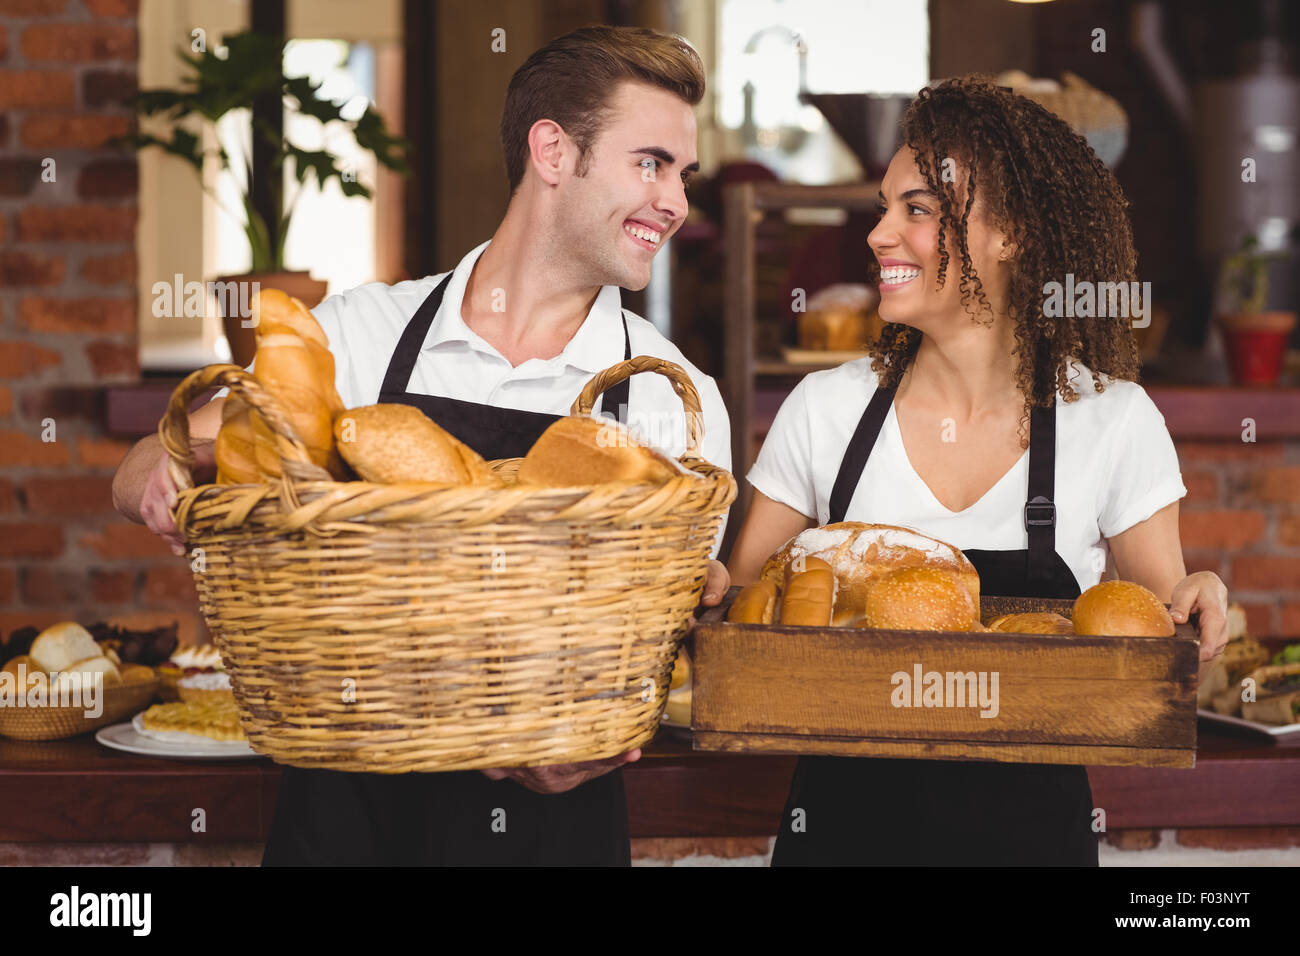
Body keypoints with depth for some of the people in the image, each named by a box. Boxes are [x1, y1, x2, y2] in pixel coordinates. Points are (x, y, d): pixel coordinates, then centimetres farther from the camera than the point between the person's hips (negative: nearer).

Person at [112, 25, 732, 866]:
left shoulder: (677, 401, -2)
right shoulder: (362, 333, 0)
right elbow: (139, 479, 2)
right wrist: (181, 470, -21)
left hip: (551, 819, 0)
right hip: (343, 808, 1)